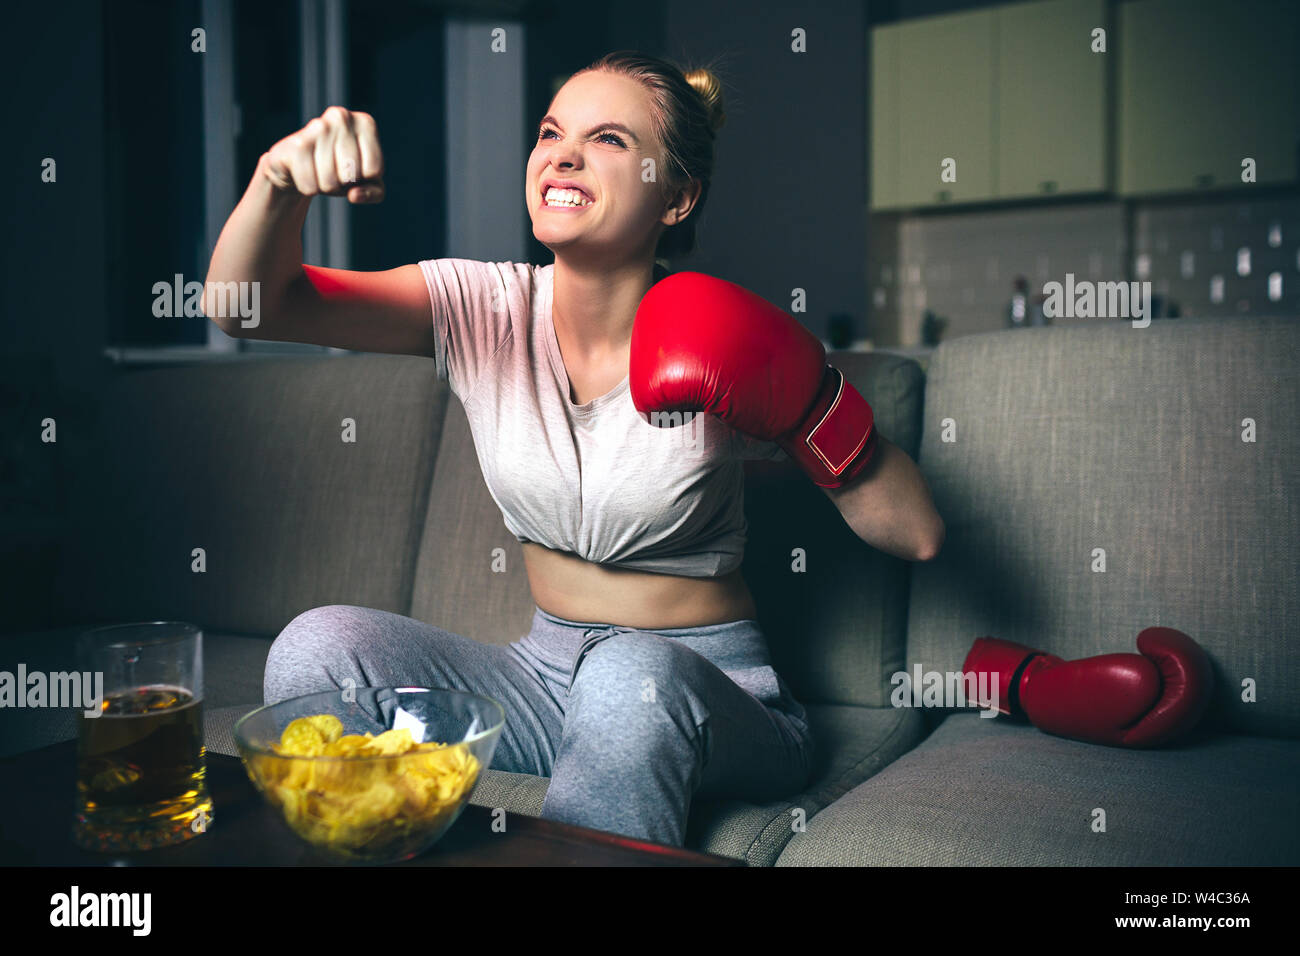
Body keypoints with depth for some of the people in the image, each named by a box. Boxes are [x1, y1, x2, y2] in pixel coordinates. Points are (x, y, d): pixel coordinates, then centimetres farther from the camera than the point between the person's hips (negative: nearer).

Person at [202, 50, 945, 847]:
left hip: (712, 693, -3)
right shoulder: (485, 309, -5)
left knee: (631, 678, -37)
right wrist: (280, 180, -33)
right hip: (546, 679, 3)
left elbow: (917, 535, -13)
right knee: (319, 645, -17)